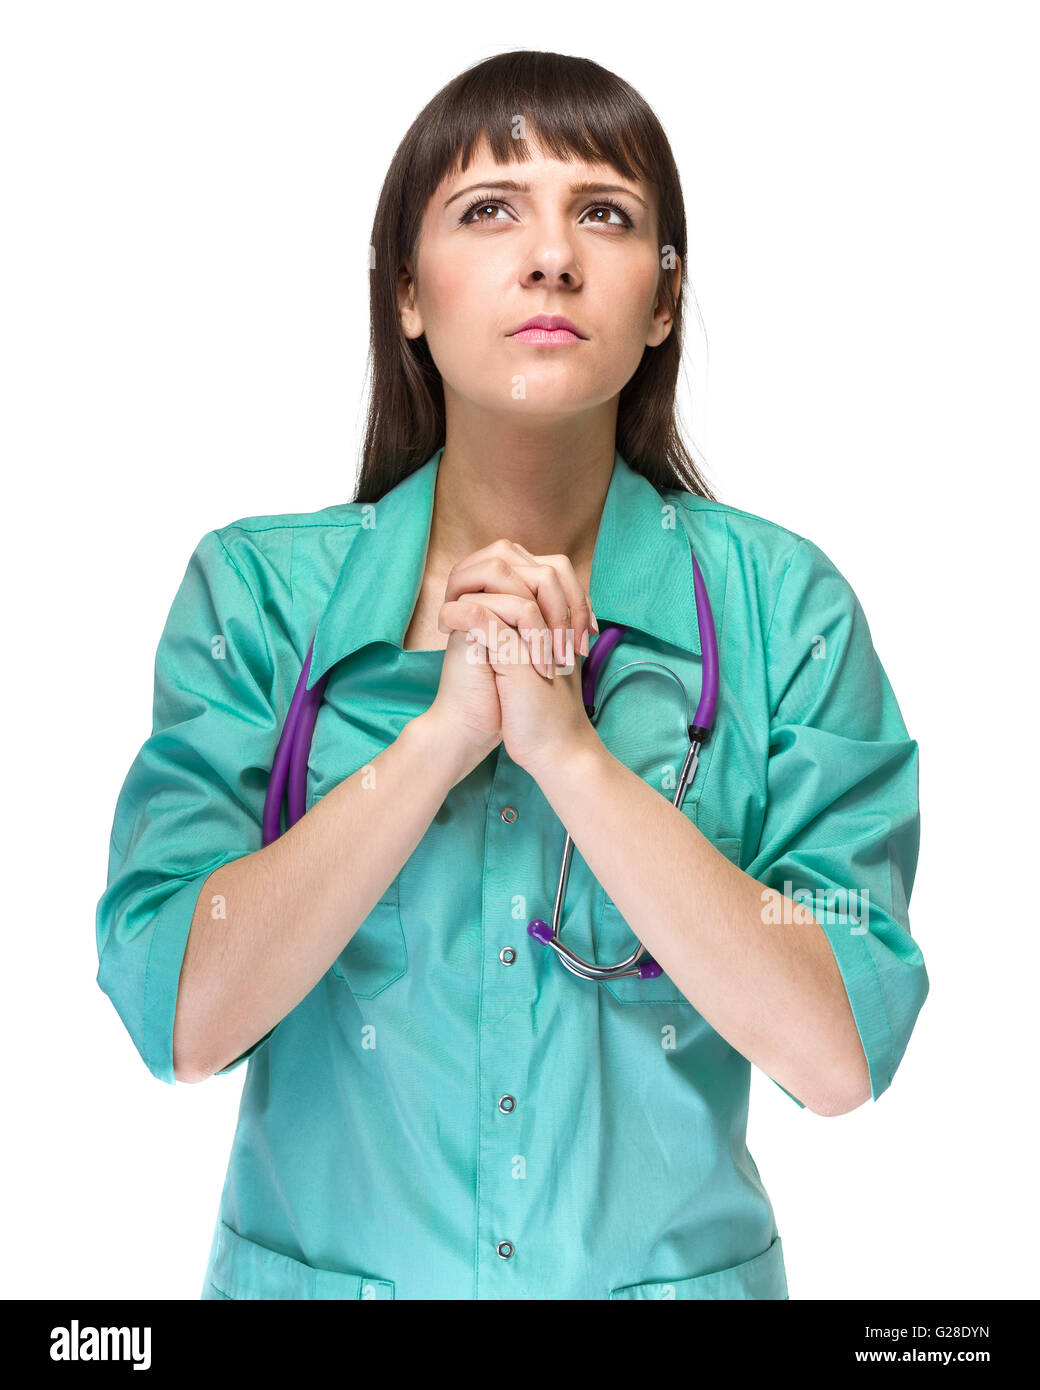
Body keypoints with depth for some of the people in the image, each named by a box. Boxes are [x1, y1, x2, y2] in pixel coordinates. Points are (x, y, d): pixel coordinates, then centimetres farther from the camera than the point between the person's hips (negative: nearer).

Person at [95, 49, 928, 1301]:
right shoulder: (253, 591, -9)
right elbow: (179, 1019, -16)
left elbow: (840, 1055, -17)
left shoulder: (781, 605, -10)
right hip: (317, 1264, 0)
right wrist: (446, 728, -24)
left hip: (674, 1267, 0)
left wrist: (566, 746, -24)